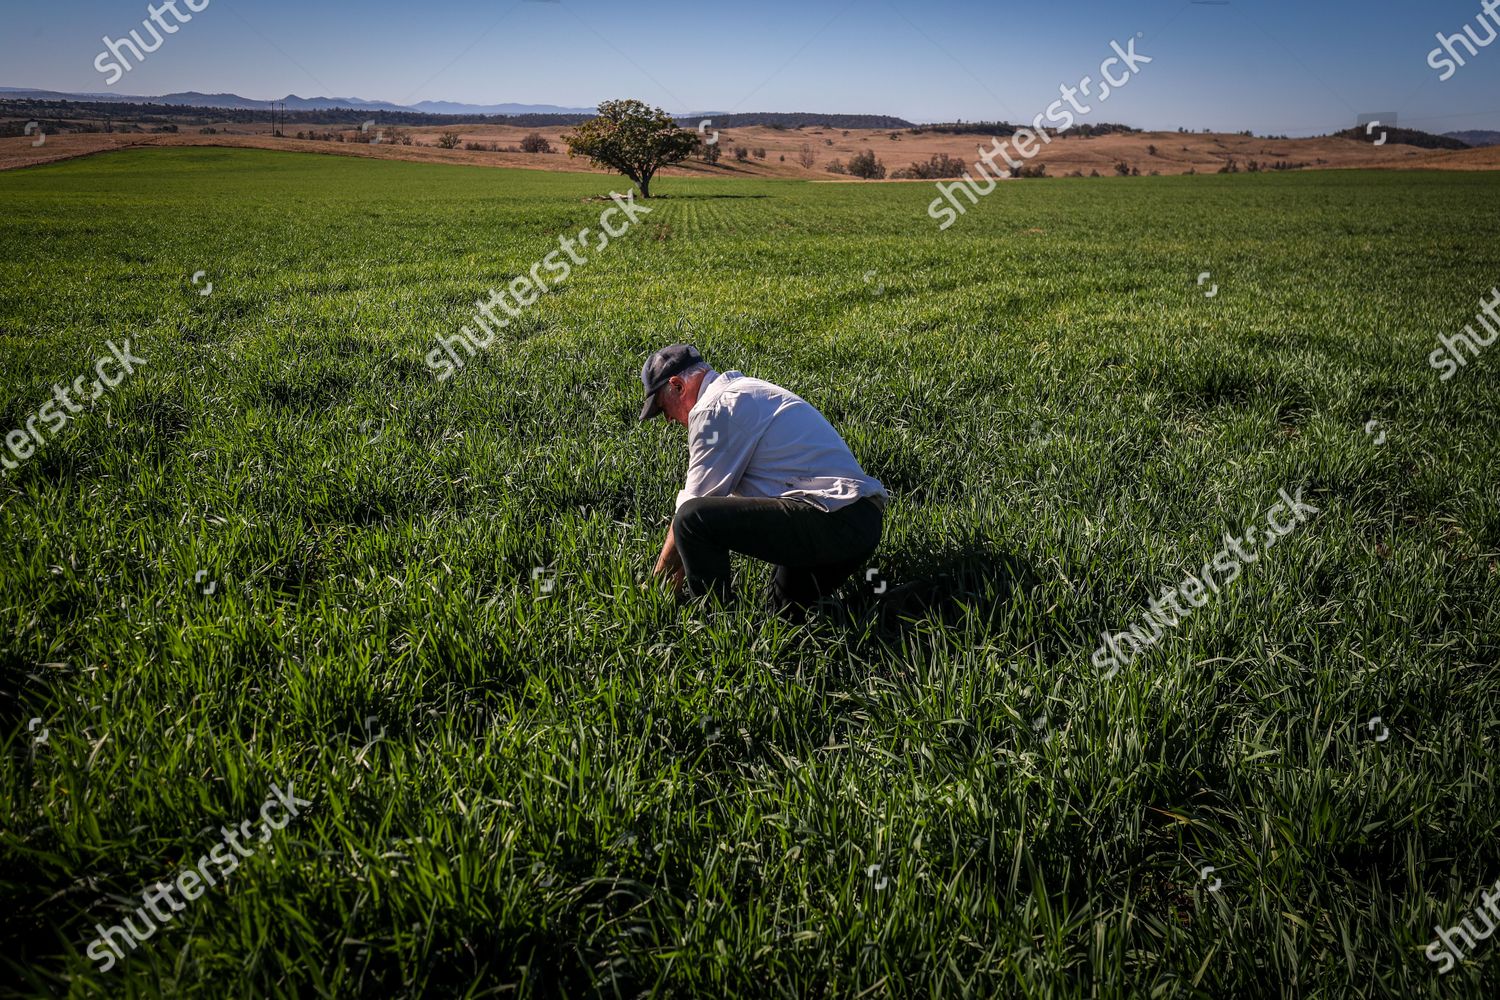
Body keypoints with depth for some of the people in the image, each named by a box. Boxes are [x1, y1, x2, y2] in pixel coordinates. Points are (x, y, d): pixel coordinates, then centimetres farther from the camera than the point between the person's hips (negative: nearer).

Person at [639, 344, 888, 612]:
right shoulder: (745, 390, 23)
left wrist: (659, 577, 8)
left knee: (692, 520, -17)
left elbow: (694, 502, -5)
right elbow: (730, 498, 27)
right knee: (787, 617, 30)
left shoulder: (714, 408, -8)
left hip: (833, 520, -11)